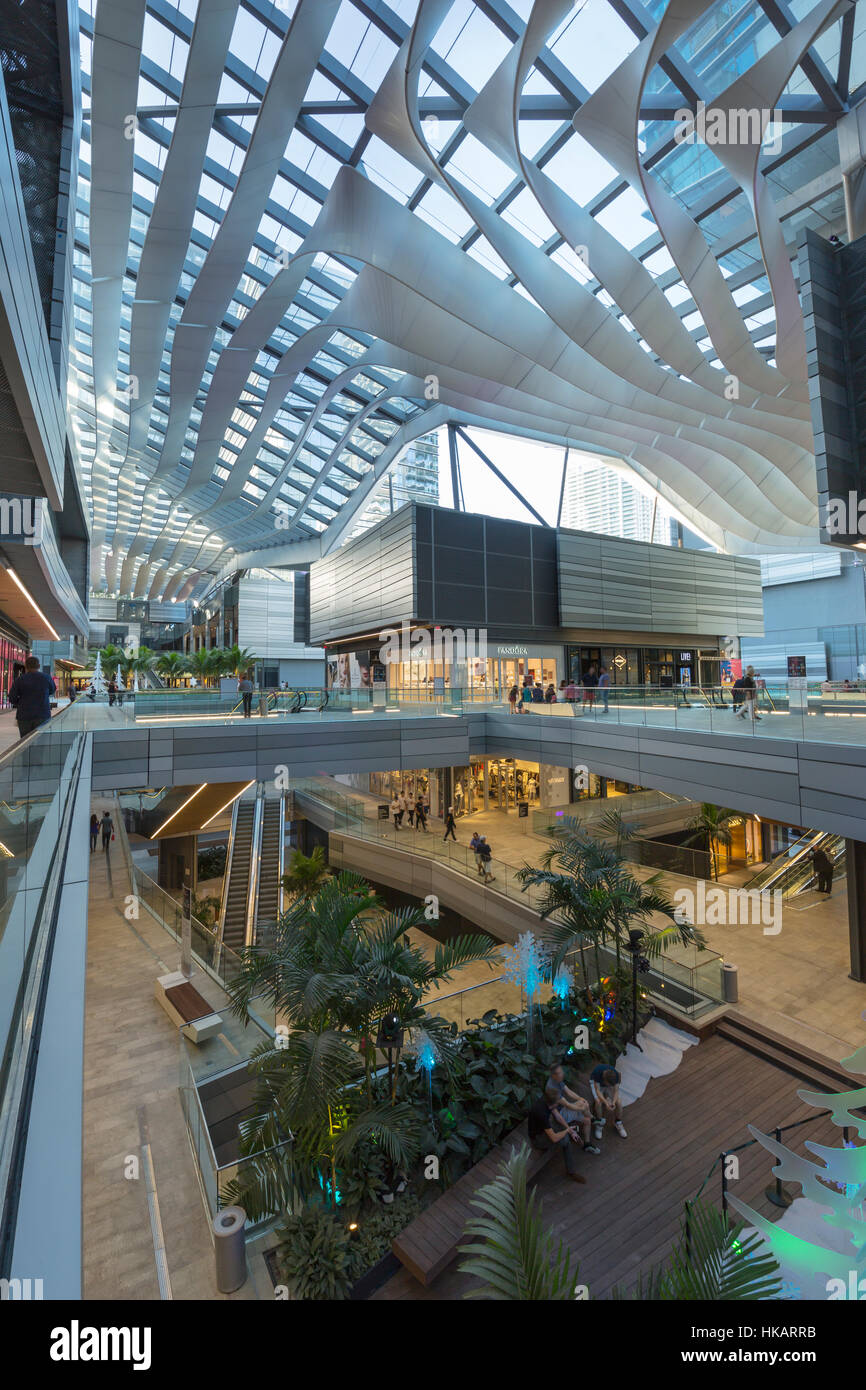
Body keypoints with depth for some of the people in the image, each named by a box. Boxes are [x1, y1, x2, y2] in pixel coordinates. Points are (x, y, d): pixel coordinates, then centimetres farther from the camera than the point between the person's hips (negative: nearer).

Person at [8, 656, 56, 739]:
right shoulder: (47, 678, 0)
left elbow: (12, 699, -2)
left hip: (24, 715, 0)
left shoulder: (19, 680, -2)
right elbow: (52, 691, 18)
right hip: (42, 715, 0)